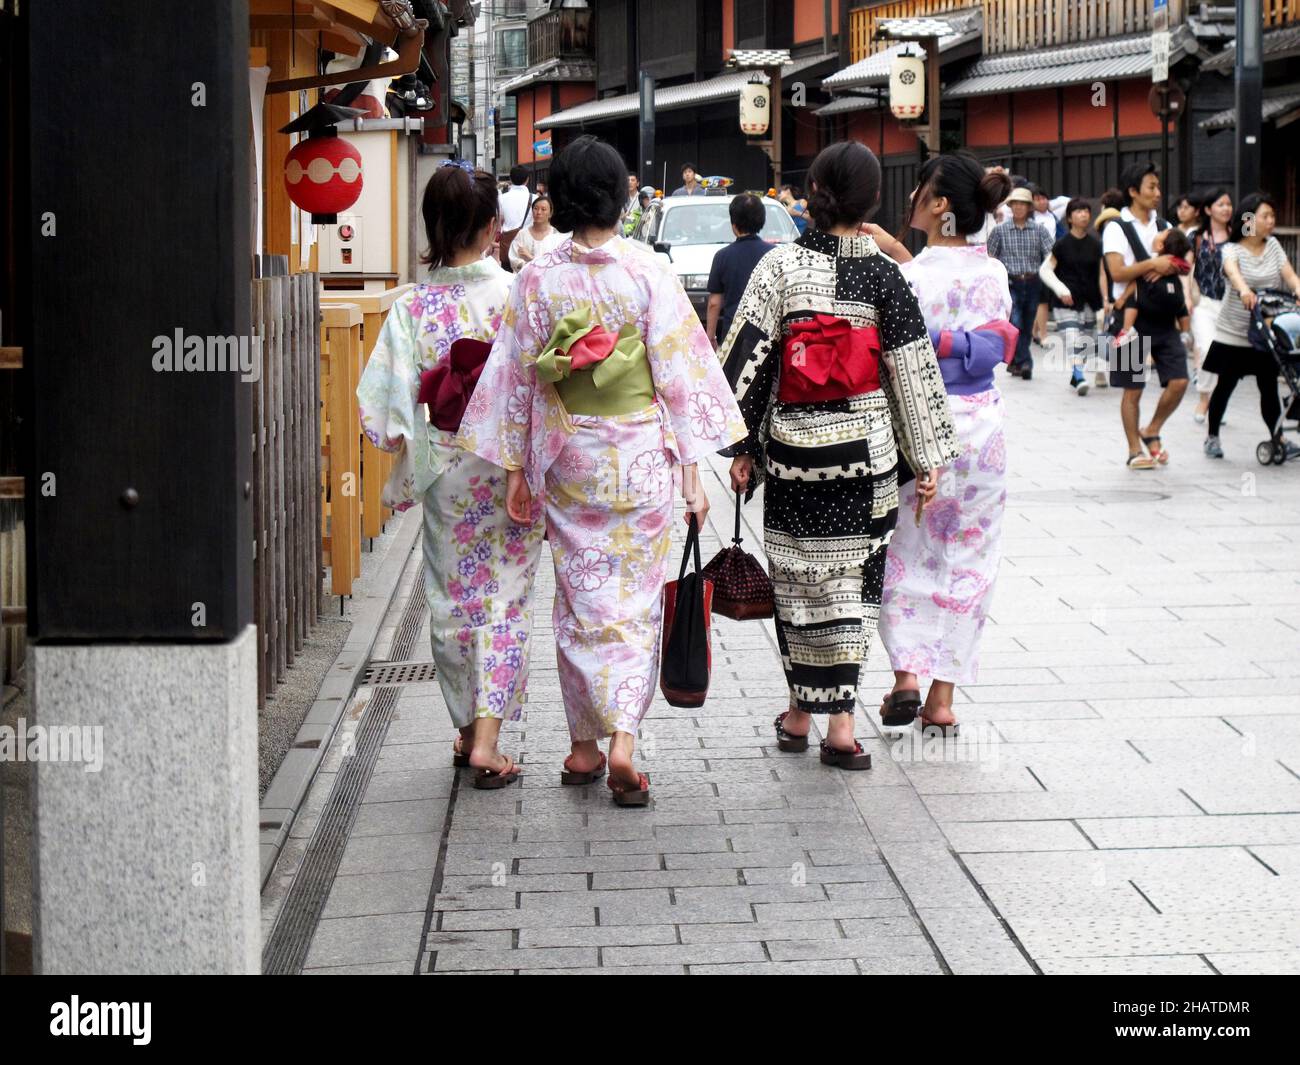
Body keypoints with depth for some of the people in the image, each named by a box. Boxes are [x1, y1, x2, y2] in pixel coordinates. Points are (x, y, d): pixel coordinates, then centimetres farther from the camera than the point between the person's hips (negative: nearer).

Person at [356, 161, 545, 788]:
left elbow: (386, 413, -8)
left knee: (452, 597, 16)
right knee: (504, 598, 6)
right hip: (511, 475, -2)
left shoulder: (413, 307, -8)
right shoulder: (518, 297, -12)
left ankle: (467, 730, 27)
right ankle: (488, 740, -3)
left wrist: (411, 456, 10)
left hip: (446, 477, 2)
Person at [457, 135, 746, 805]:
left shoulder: (538, 279, -4)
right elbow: (680, 372, -8)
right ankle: (622, 743, -9)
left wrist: (514, 468, 6)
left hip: (566, 459, 2)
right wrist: (691, 470, -2)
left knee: (580, 599, 13)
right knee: (634, 599, 4)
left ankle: (583, 747, 19)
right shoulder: (649, 274, -9)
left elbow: (517, 377, -1)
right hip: (641, 458, -2)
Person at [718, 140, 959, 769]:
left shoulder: (781, 265, -7)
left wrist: (742, 446, 1)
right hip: (864, 451, 0)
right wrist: (927, 458, 5)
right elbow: (914, 372, -2)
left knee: (798, 576, 12)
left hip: (791, 448, 0)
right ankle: (840, 722, 1)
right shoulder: (885, 276, -5)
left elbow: (745, 356, -7)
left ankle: (800, 714, 22)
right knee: (852, 577, 6)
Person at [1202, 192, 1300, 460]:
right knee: (1225, 386, 6)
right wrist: (1243, 289, -53)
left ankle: (1277, 438, 8)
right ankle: (1212, 436, 19)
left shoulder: (1272, 245, 6)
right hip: (1233, 334, -4)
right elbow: (1232, 271, -31)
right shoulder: (1232, 249, -9)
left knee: (1269, 386, 4)